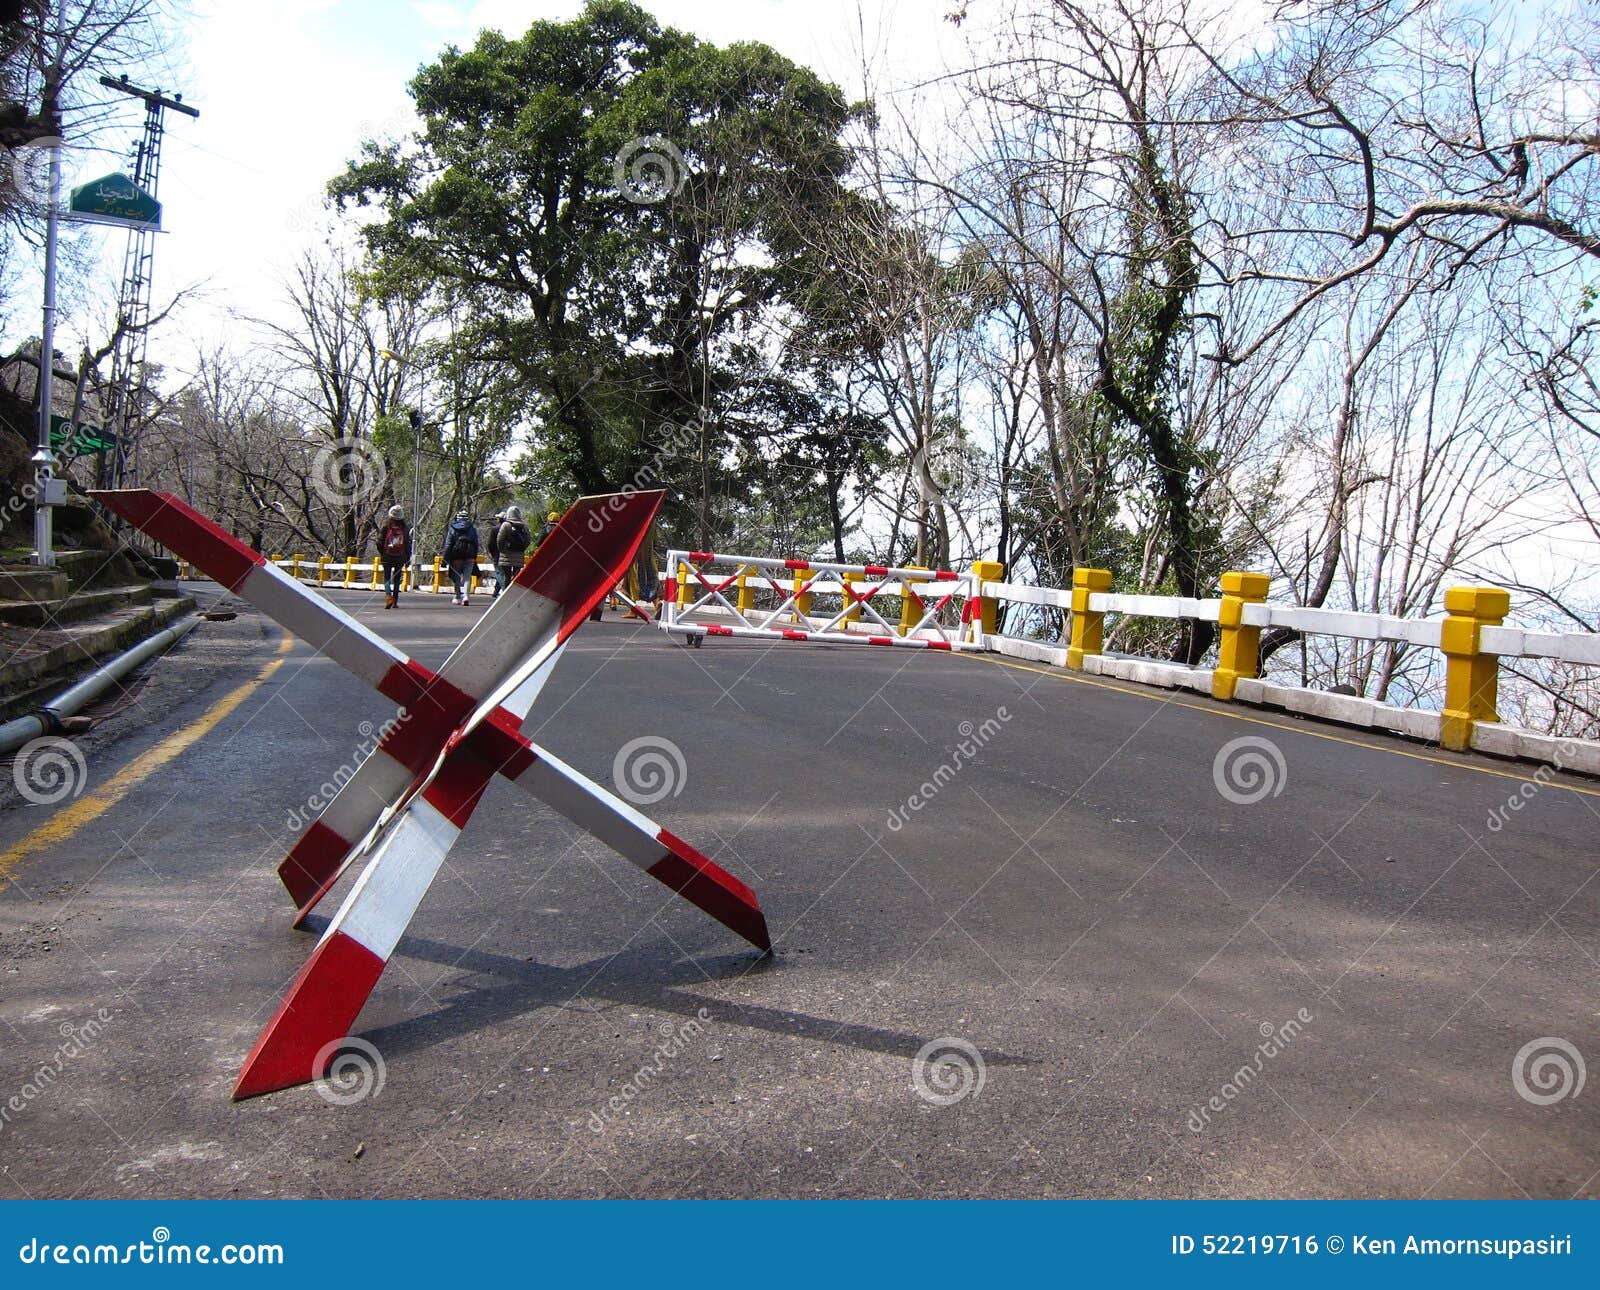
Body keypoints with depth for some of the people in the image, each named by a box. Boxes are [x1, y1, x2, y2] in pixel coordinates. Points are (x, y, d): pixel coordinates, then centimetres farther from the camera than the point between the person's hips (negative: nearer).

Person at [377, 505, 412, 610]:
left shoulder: (386, 527, -5)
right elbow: (408, 544, 1)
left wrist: (381, 554, 16)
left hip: (387, 557, -1)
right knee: (397, 578, 12)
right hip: (400, 557, 1)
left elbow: (380, 542, -1)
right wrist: (408, 559, 9)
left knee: (387, 577, 4)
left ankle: (388, 596, -21)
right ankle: (395, 601, 13)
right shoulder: (405, 529, -2)